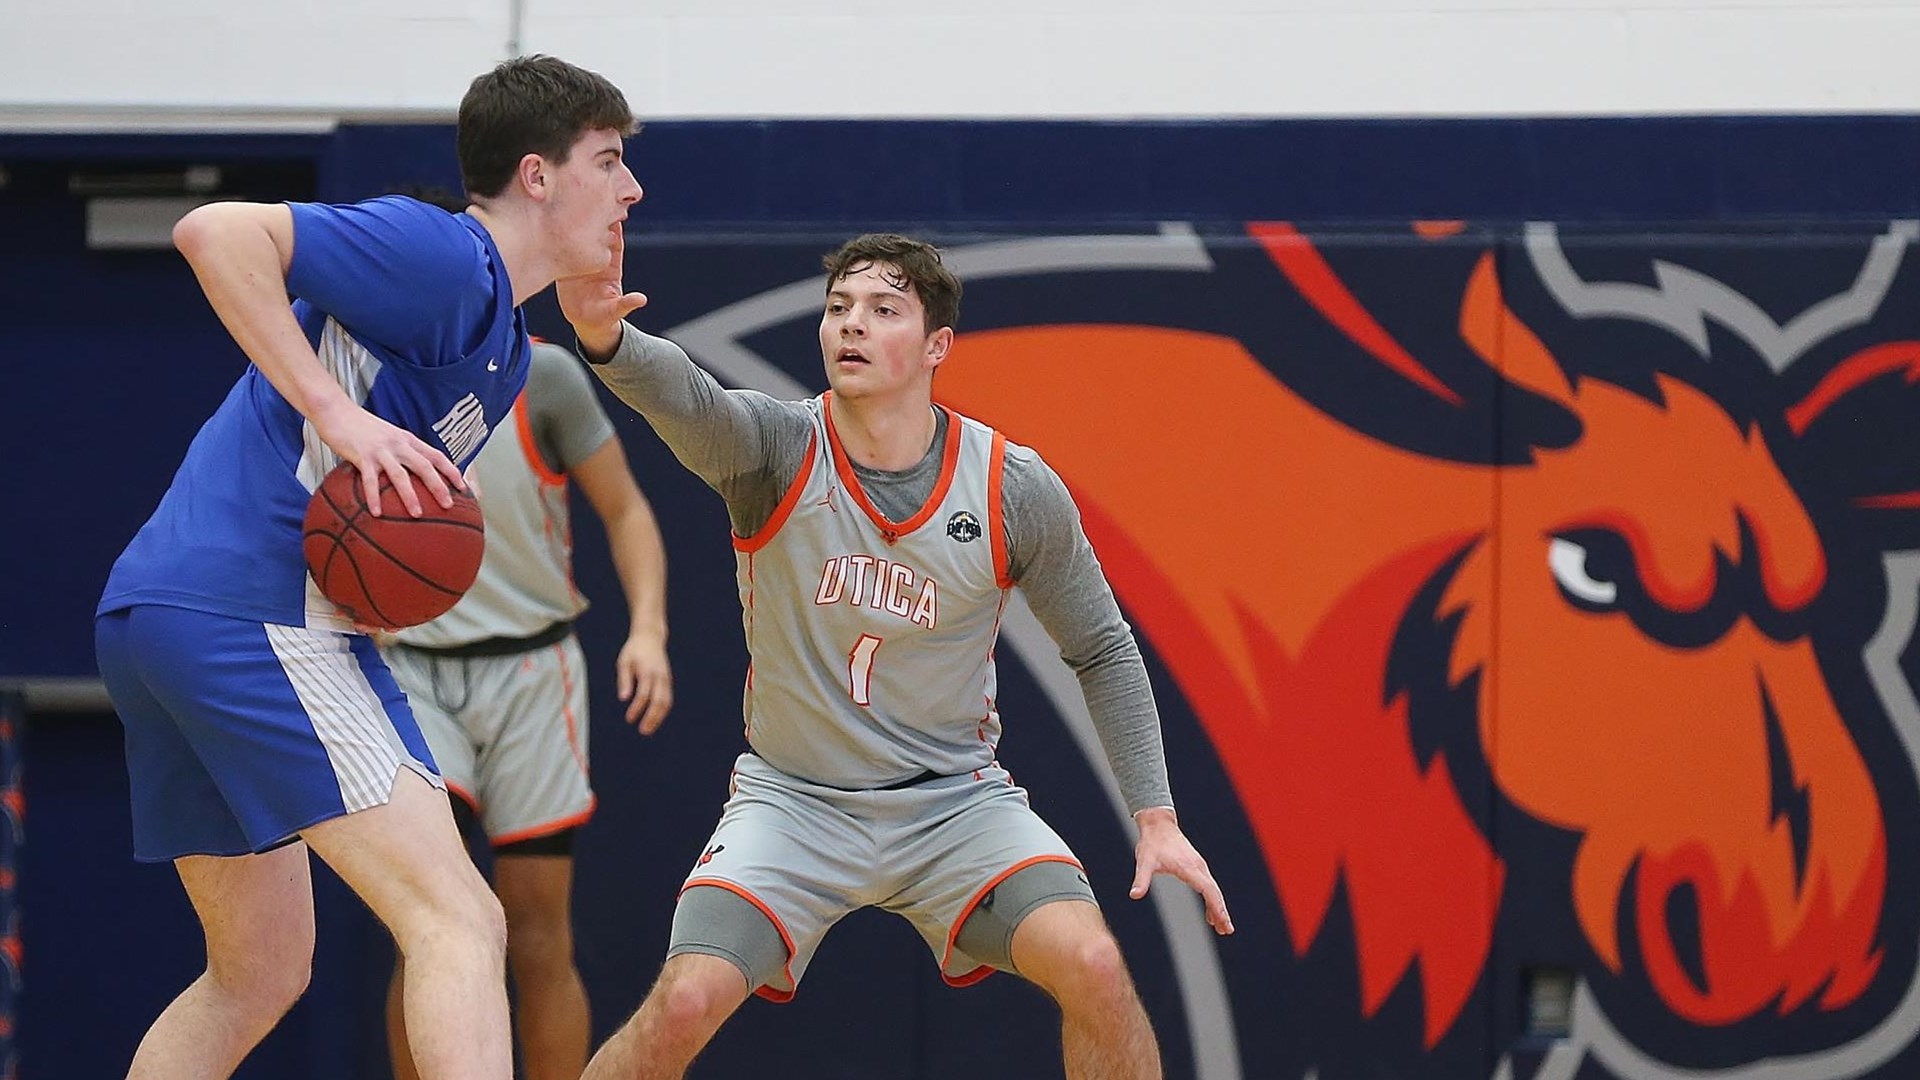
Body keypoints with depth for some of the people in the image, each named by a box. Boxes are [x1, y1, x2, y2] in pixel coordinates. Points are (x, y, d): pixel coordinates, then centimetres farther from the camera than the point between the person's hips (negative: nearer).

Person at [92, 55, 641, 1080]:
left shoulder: (507, 348, 23)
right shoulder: (441, 255, -8)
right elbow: (213, 231, -17)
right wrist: (336, 411, -21)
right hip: (257, 611, -11)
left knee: (258, 976, 19)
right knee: (458, 924, -16)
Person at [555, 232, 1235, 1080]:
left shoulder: (1016, 489, -8)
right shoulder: (775, 448, -13)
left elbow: (1103, 651, 5)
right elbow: (684, 398, -37)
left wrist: (1156, 817, -1)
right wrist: (606, 336, -59)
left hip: (955, 798, 1)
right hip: (793, 801, -1)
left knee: (1092, 967, -22)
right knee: (685, 1003, -21)